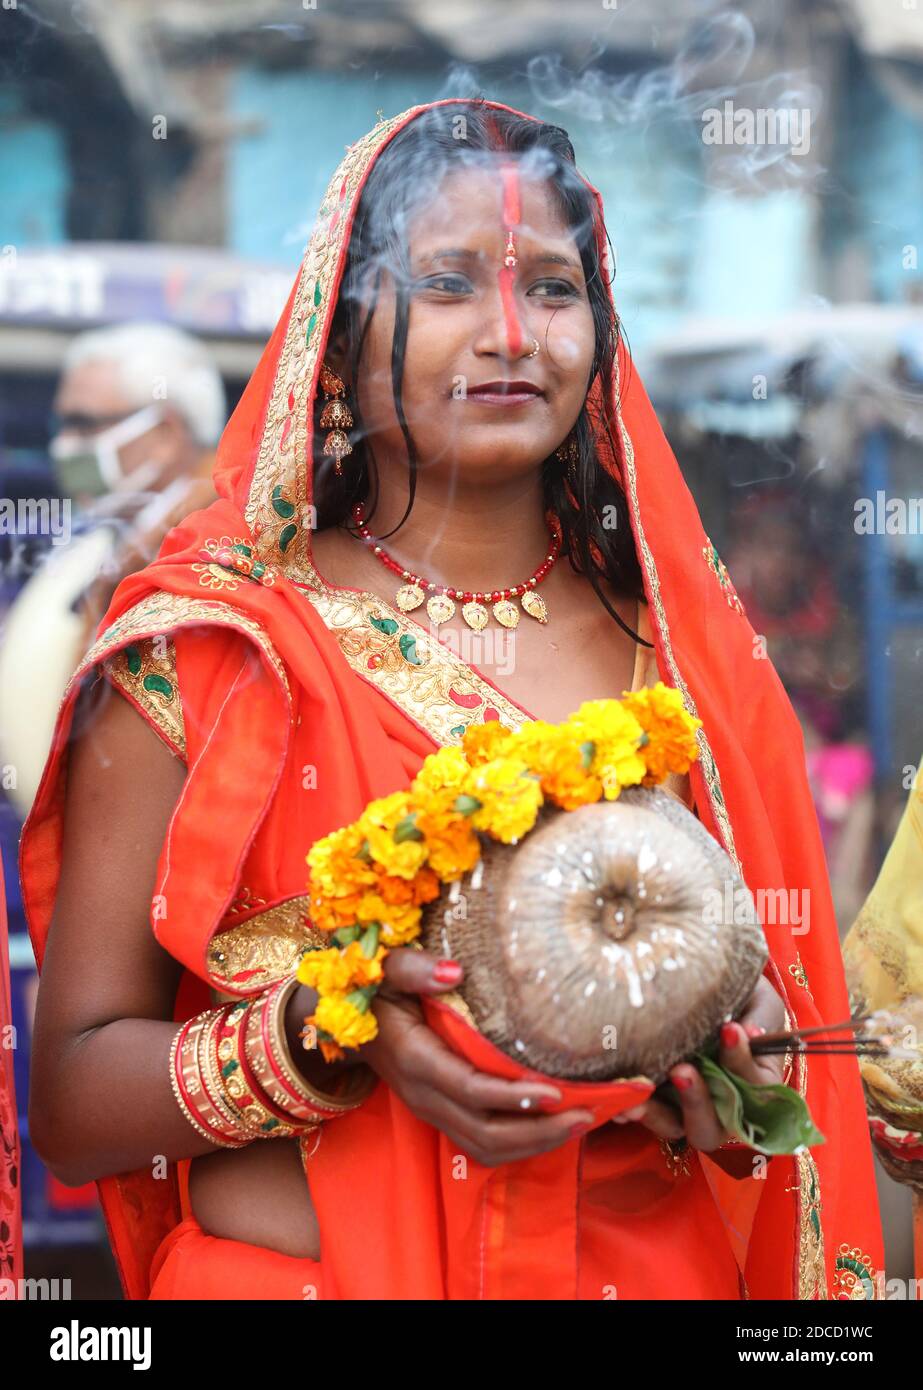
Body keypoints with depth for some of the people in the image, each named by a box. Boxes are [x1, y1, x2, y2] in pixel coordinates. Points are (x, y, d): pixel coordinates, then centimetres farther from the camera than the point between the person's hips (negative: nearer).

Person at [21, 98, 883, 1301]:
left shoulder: (690, 649, 1)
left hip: (654, 1270, 3)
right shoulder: (212, 648, -8)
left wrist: (744, 1066, -11)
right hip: (297, 1272, -3)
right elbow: (71, 1106, -9)